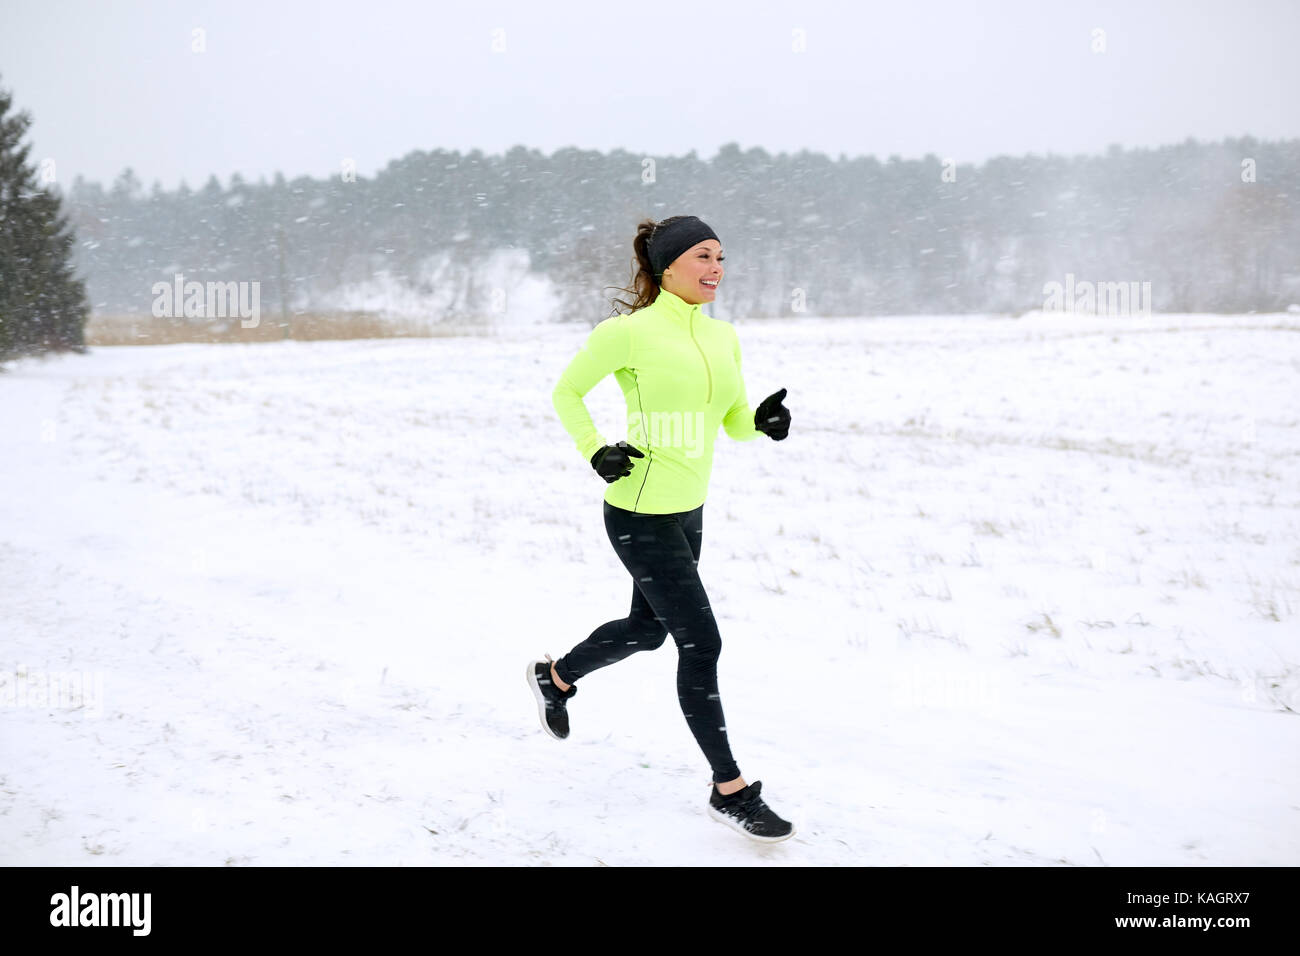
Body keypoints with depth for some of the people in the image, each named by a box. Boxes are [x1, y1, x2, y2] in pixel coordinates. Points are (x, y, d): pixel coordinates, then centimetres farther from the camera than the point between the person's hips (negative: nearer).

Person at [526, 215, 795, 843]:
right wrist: (595, 453, -14)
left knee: (647, 630, 24)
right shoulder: (630, 332, -14)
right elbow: (566, 393, -2)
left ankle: (555, 677, 52)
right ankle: (729, 790, 6)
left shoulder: (723, 337, 6)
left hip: (688, 511, 8)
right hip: (640, 515, -8)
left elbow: (735, 423, 12)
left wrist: (765, 421, -10)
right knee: (701, 643, -6)